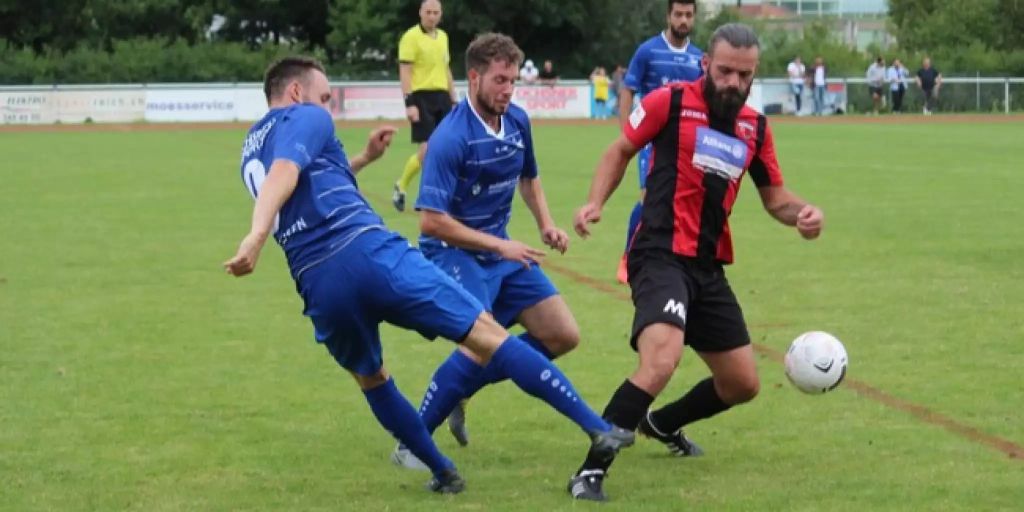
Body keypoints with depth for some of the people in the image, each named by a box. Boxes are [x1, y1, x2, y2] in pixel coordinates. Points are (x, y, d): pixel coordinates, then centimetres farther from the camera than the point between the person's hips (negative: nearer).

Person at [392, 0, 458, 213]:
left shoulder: (442, 36, 15)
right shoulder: (411, 37, -7)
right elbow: (404, 71, -11)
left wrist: (454, 99, 18)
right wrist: (409, 103, -18)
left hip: (442, 96, 7)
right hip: (422, 97, -7)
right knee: (426, 150, -10)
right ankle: (400, 187, 11)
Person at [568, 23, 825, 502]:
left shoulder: (755, 127, 9)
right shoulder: (671, 101, -7)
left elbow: (774, 196, 17)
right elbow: (621, 150, 6)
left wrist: (803, 212, -5)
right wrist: (595, 202, -9)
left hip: (709, 267, 7)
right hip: (661, 257, -7)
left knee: (742, 384, 15)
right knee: (660, 361, -31)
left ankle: (662, 423, 44)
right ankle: (590, 472, -23)